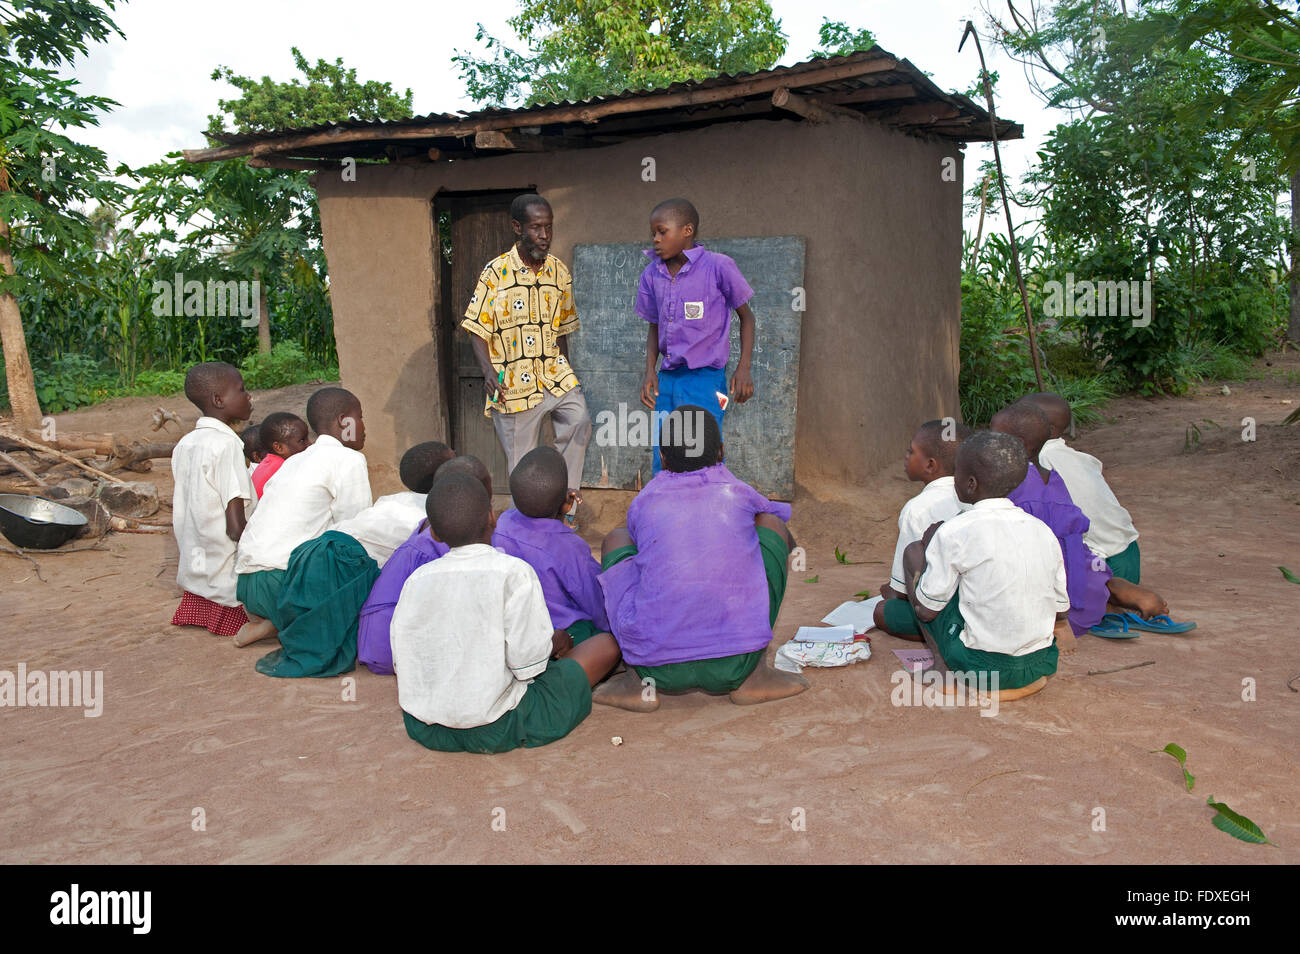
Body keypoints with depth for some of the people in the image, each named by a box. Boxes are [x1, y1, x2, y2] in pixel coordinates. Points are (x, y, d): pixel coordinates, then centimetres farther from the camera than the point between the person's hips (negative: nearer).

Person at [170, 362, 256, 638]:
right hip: (228, 580, -9)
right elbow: (236, 526, -21)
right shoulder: (227, 444, -18)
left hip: (194, 571, 9)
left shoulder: (184, 444, 8)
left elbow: (179, 517, 14)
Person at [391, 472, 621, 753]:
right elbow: (529, 663, -15)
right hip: (495, 731, -6)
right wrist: (552, 643, 8)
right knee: (608, 644, 3)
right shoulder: (514, 572, -15)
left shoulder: (416, 579, -1)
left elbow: (401, 663, 4)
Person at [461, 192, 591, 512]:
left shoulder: (559, 271, 7)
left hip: (555, 375, 3)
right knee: (522, 465, 4)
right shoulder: (496, 272, -6)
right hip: (514, 384, -3)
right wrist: (489, 371, -22)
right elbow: (477, 329, -6)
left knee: (579, 422, -23)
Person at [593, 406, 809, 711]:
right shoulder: (739, 494, 12)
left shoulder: (643, 502, 12)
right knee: (771, 522, 21)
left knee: (616, 539, 24)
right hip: (735, 667, 0)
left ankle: (640, 678, 11)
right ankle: (753, 673, 13)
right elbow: (789, 544, 34)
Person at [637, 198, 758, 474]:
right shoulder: (652, 275, 8)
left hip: (704, 379, -5)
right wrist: (650, 371, 5)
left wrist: (743, 368, -5)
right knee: (663, 465, 7)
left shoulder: (717, 267, -6)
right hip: (666, 380, 5)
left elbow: (746, 316, 3)